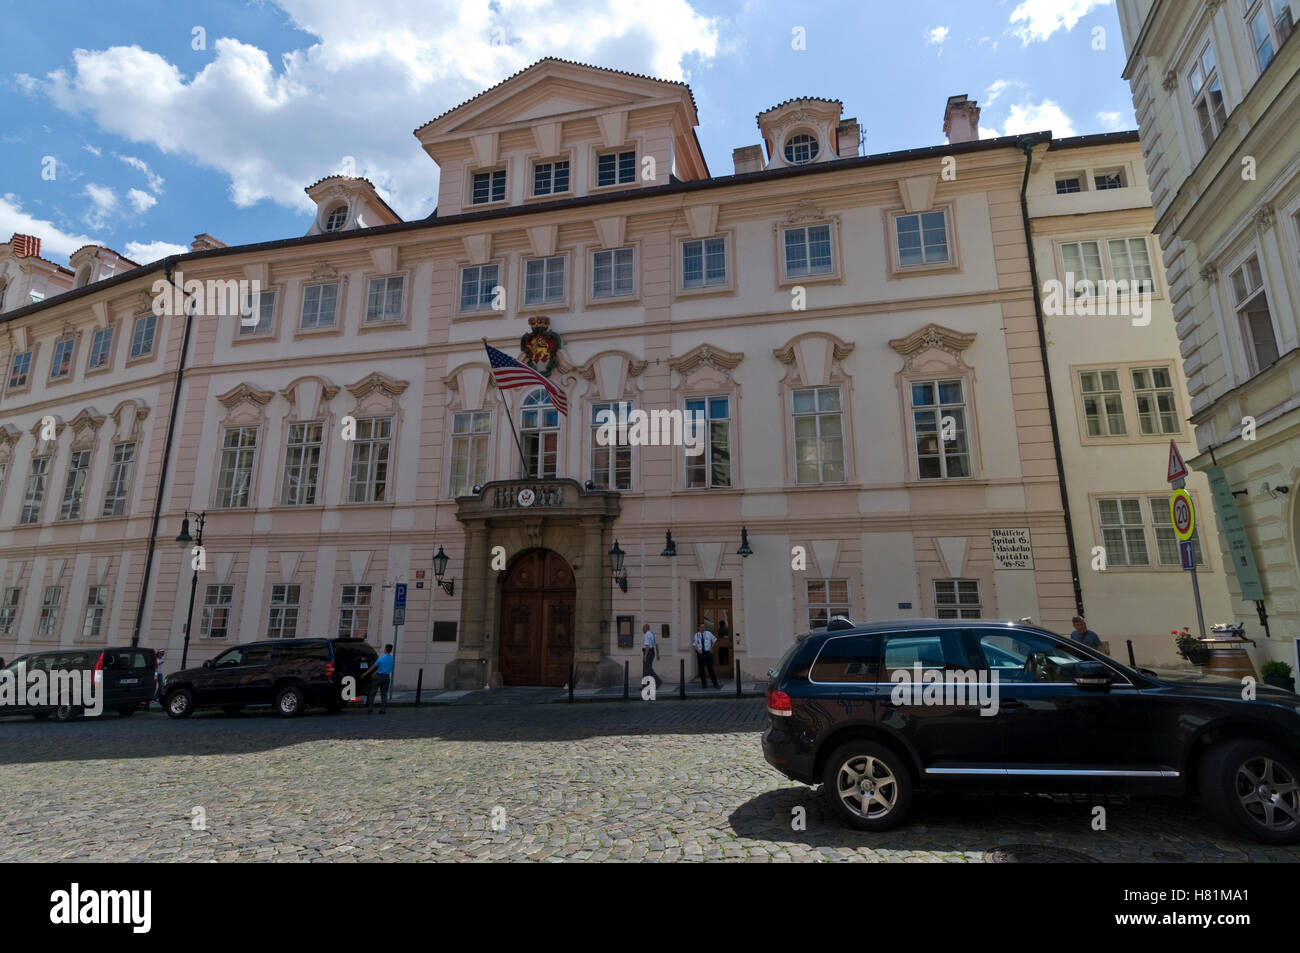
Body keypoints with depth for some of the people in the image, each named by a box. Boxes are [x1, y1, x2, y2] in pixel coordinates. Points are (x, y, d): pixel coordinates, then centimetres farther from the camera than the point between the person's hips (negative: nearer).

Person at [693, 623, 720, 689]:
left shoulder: (708, 633, 2)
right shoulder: (696, 635, 4)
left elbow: (714, 640, 15)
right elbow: (694, 644, 6)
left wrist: (711, 648, 6)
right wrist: (698, 650, -9)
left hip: (708, 653, -1)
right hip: (700, 653, 1)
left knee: (711, 668, -6)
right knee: (701, 669, 5)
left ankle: (715, 684, -3)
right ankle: (703, 684, 17)